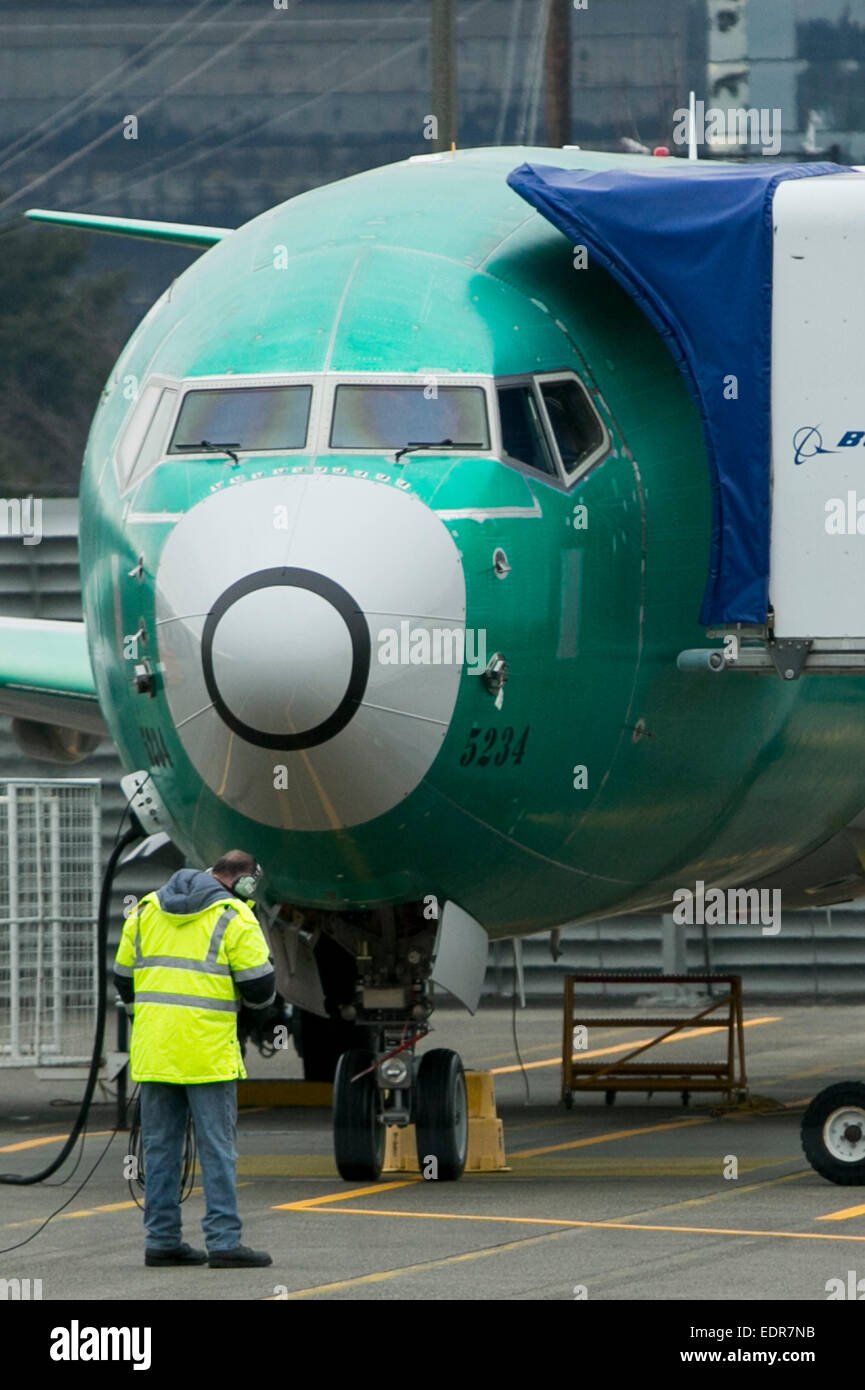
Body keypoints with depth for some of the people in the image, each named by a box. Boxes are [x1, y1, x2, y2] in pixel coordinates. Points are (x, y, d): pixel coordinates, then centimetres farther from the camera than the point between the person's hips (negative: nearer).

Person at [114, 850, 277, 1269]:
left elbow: (124, 978, 16)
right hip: (207, 1053, -5)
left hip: (153, 1051, 5)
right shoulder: (234, 917, -6)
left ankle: (162, 1239, 11)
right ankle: (224, 1242, -5)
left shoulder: (146, 910, 12)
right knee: (217, 1148, -2)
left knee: (160, 1146, 10)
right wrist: (260, 1005, 15)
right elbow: (258, 986, -8)